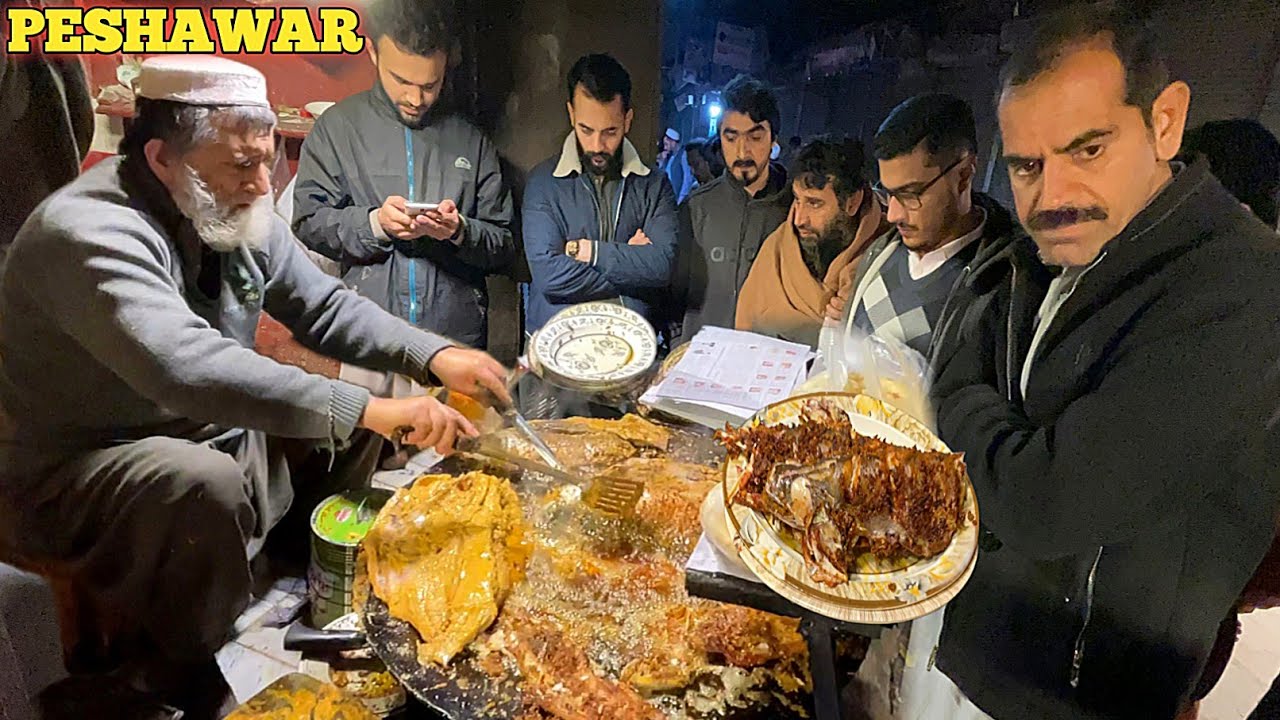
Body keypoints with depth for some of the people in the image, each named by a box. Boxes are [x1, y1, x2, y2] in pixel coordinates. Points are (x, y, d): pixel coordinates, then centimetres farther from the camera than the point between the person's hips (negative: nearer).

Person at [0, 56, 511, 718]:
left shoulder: (241, 215, -4)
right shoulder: (89, 232, -28)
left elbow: (324, 307, 1)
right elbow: (187, 368, -43)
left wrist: (434, 356, -15)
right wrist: (369, 411, -46)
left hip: (209, 433, 8)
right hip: (72, 474, -8)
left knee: (352, 417, 2)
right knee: (204, 486, -36)